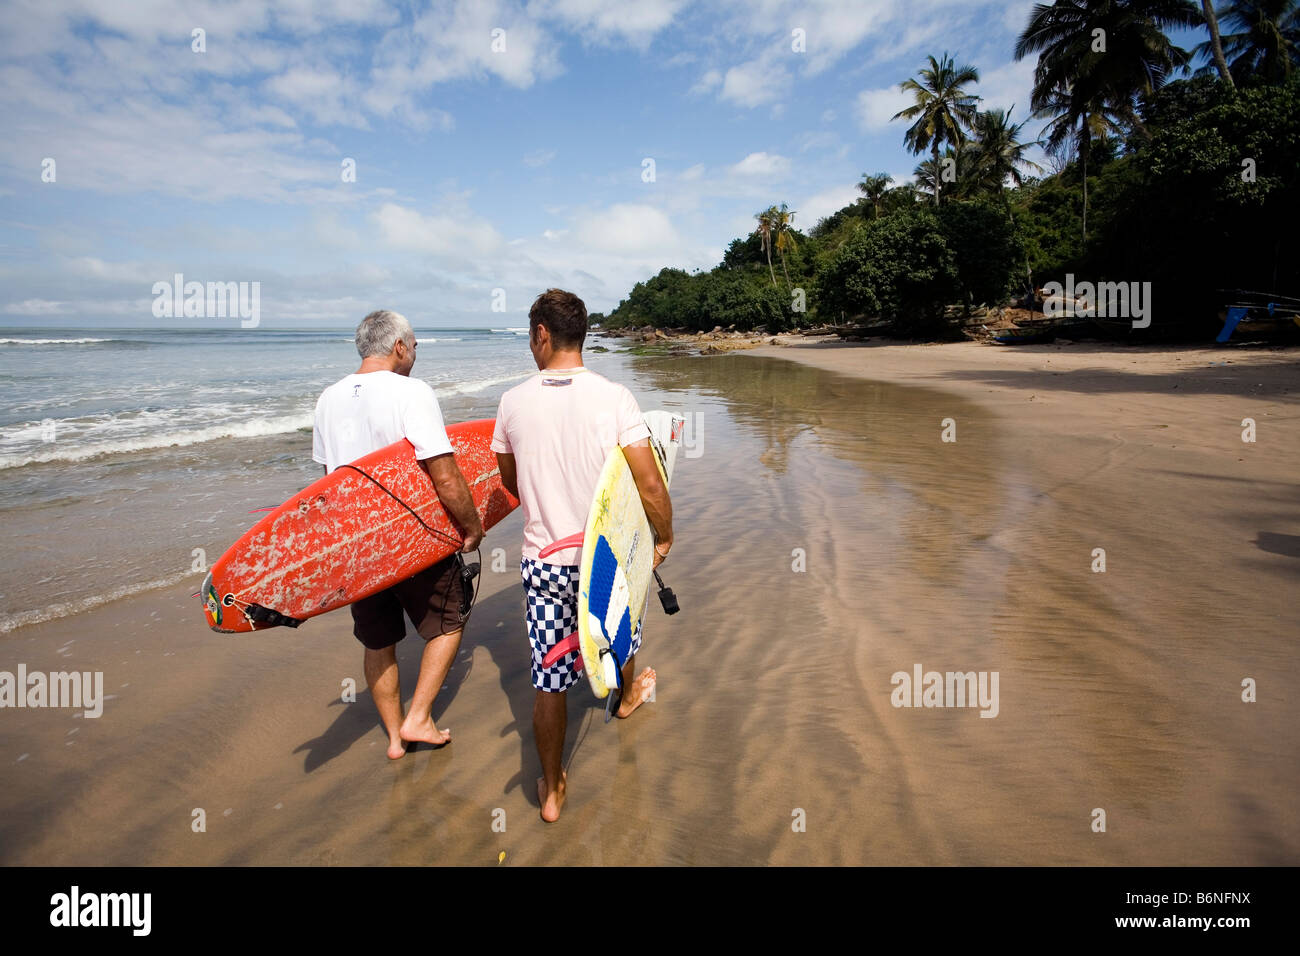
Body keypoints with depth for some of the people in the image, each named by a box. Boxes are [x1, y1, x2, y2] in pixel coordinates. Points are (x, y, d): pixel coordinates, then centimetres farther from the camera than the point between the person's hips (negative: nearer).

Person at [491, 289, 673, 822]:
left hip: (543, 559, 1)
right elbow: (650, 485, -15)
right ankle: (628, 694, 61)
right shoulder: (613, 397, -13)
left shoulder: (513, 403, -5)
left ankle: (551, 791, 26)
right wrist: (664, 538, 3)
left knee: (549, 680, 11)